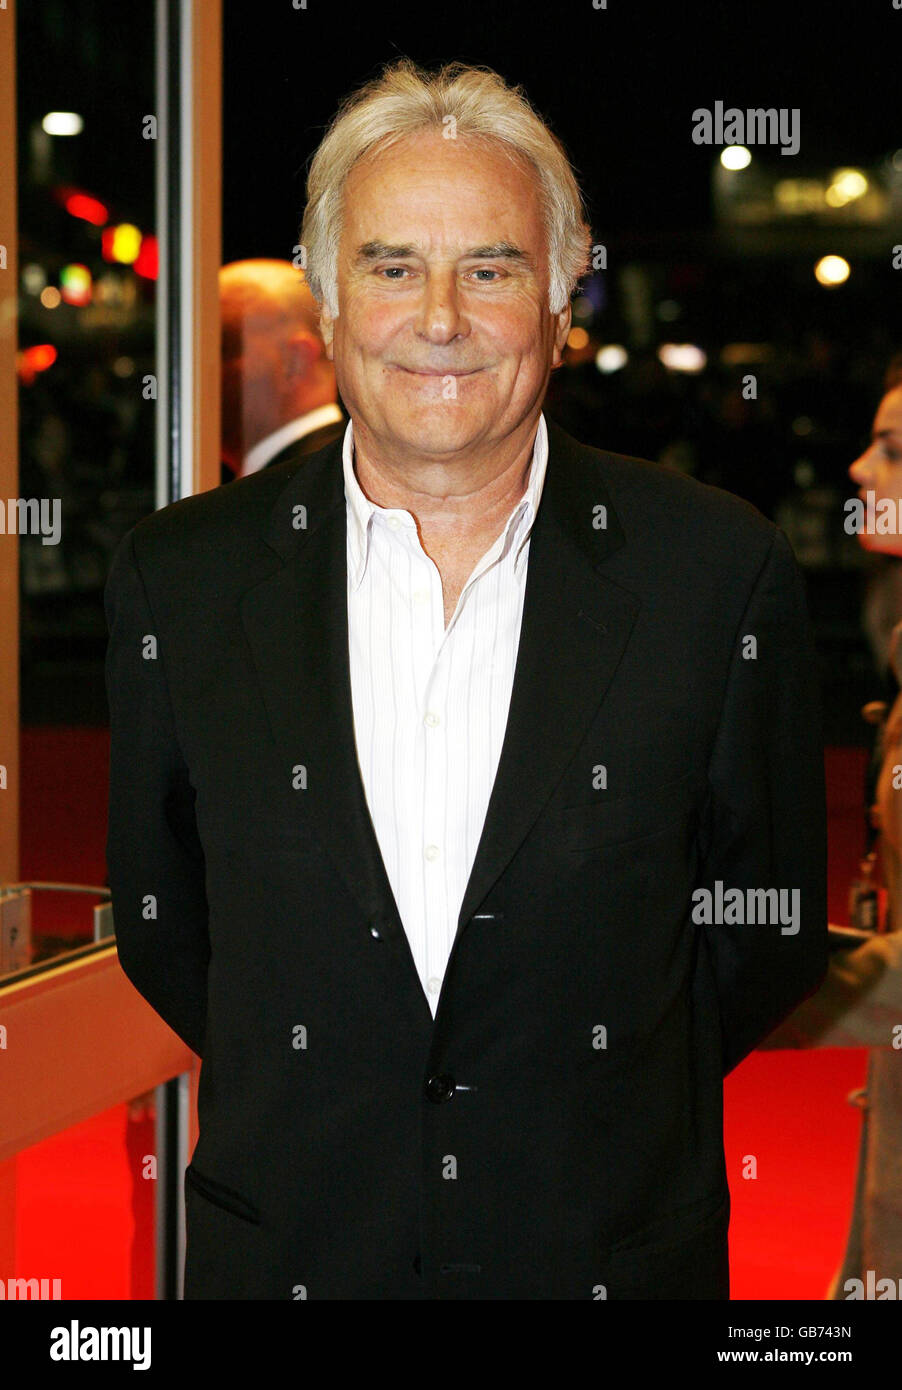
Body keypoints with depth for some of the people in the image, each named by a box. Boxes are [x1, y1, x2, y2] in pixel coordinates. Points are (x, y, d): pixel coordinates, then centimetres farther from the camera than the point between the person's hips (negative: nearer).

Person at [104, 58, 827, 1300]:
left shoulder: (722, 571, -8)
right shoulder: (182, 580, -5)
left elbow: (770, 930, 0)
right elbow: (159, 918, 5)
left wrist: (599, 1109, -1)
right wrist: (312, 1105, 1)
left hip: (616, 1251, 0)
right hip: (284, 1252, 1)